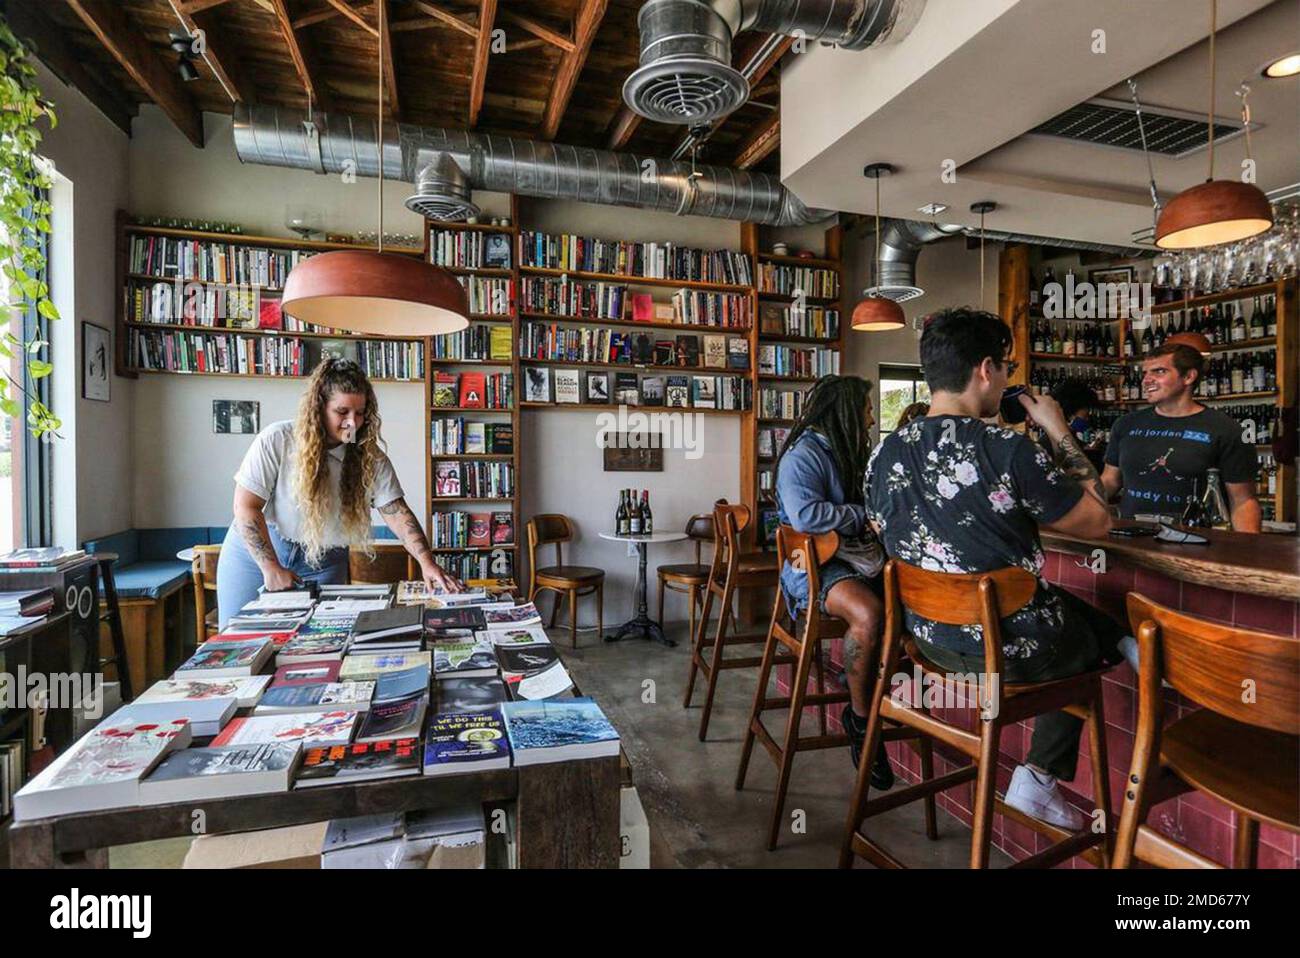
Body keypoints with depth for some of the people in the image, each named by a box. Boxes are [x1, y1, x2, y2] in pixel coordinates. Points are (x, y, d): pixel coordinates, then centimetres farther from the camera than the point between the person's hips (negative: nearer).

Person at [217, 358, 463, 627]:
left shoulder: (370, 457, -12)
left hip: (323, 562, 1)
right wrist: (271, 568, -20)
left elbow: (397, 513, -19)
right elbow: (246, 506, -15)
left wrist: (427, 562, -33)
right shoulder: (277, 441, -18)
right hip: (257, 548, -1)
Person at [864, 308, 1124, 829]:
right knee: (1096, 637, 27)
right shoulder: (1009, 449, -23)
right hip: (1009, 647, -6)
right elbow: (1098, 521, -8)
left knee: (1080, 613, 30)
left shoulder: (885, 451, -6)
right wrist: (1060, 432, -1)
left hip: (932, 640, 6)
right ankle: (1038, 779, 25)